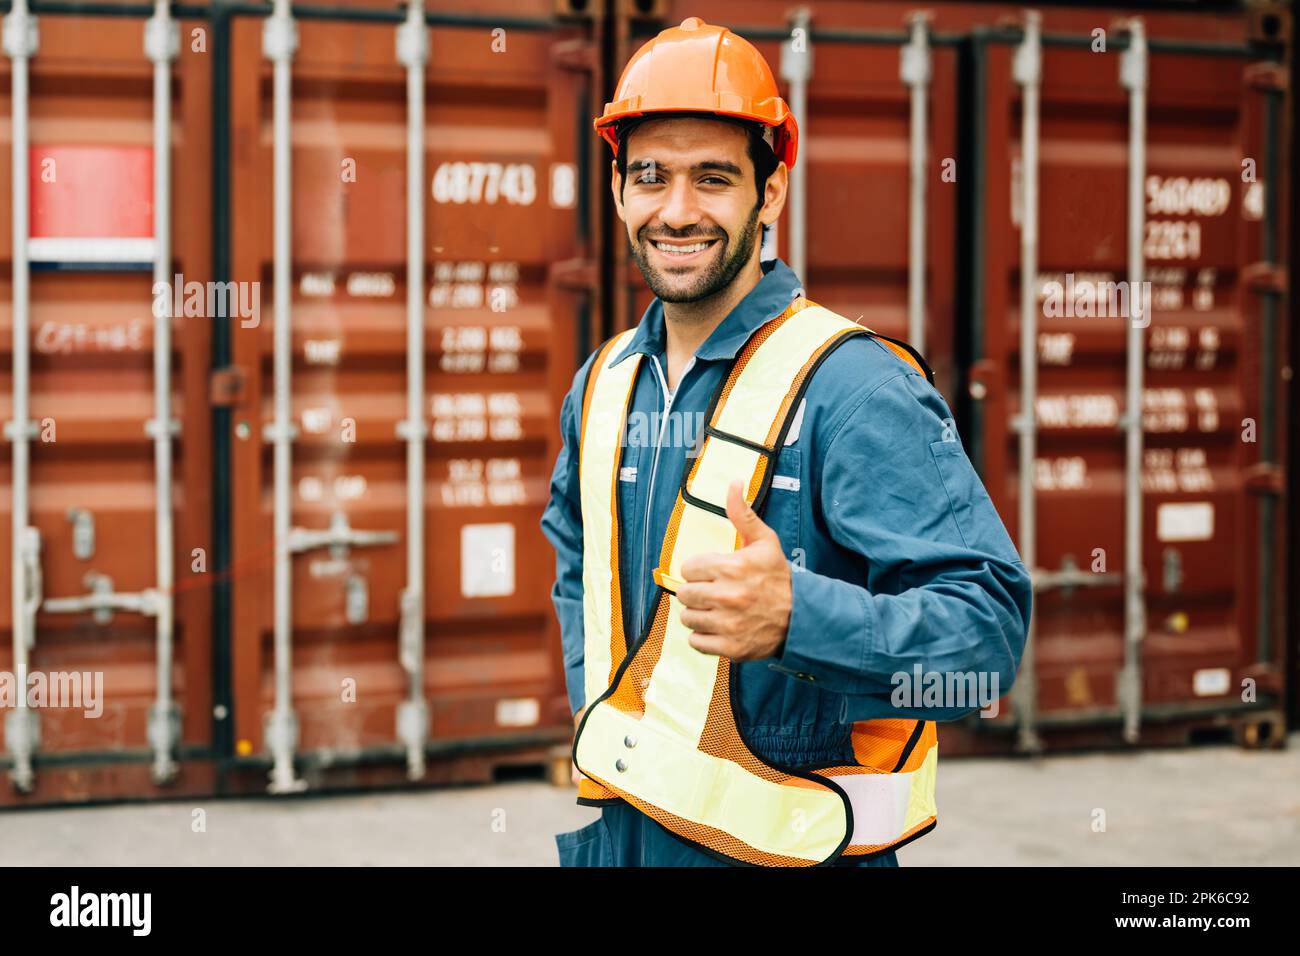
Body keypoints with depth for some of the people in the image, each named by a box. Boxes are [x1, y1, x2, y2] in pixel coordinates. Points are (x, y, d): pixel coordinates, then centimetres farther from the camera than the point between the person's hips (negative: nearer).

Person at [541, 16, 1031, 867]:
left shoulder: (856, 388, -16)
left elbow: (990, 622, -24)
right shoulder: (605, 385, 5)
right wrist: (595, 694, 12)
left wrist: (796, 616, -39)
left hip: (785, 849, -6)